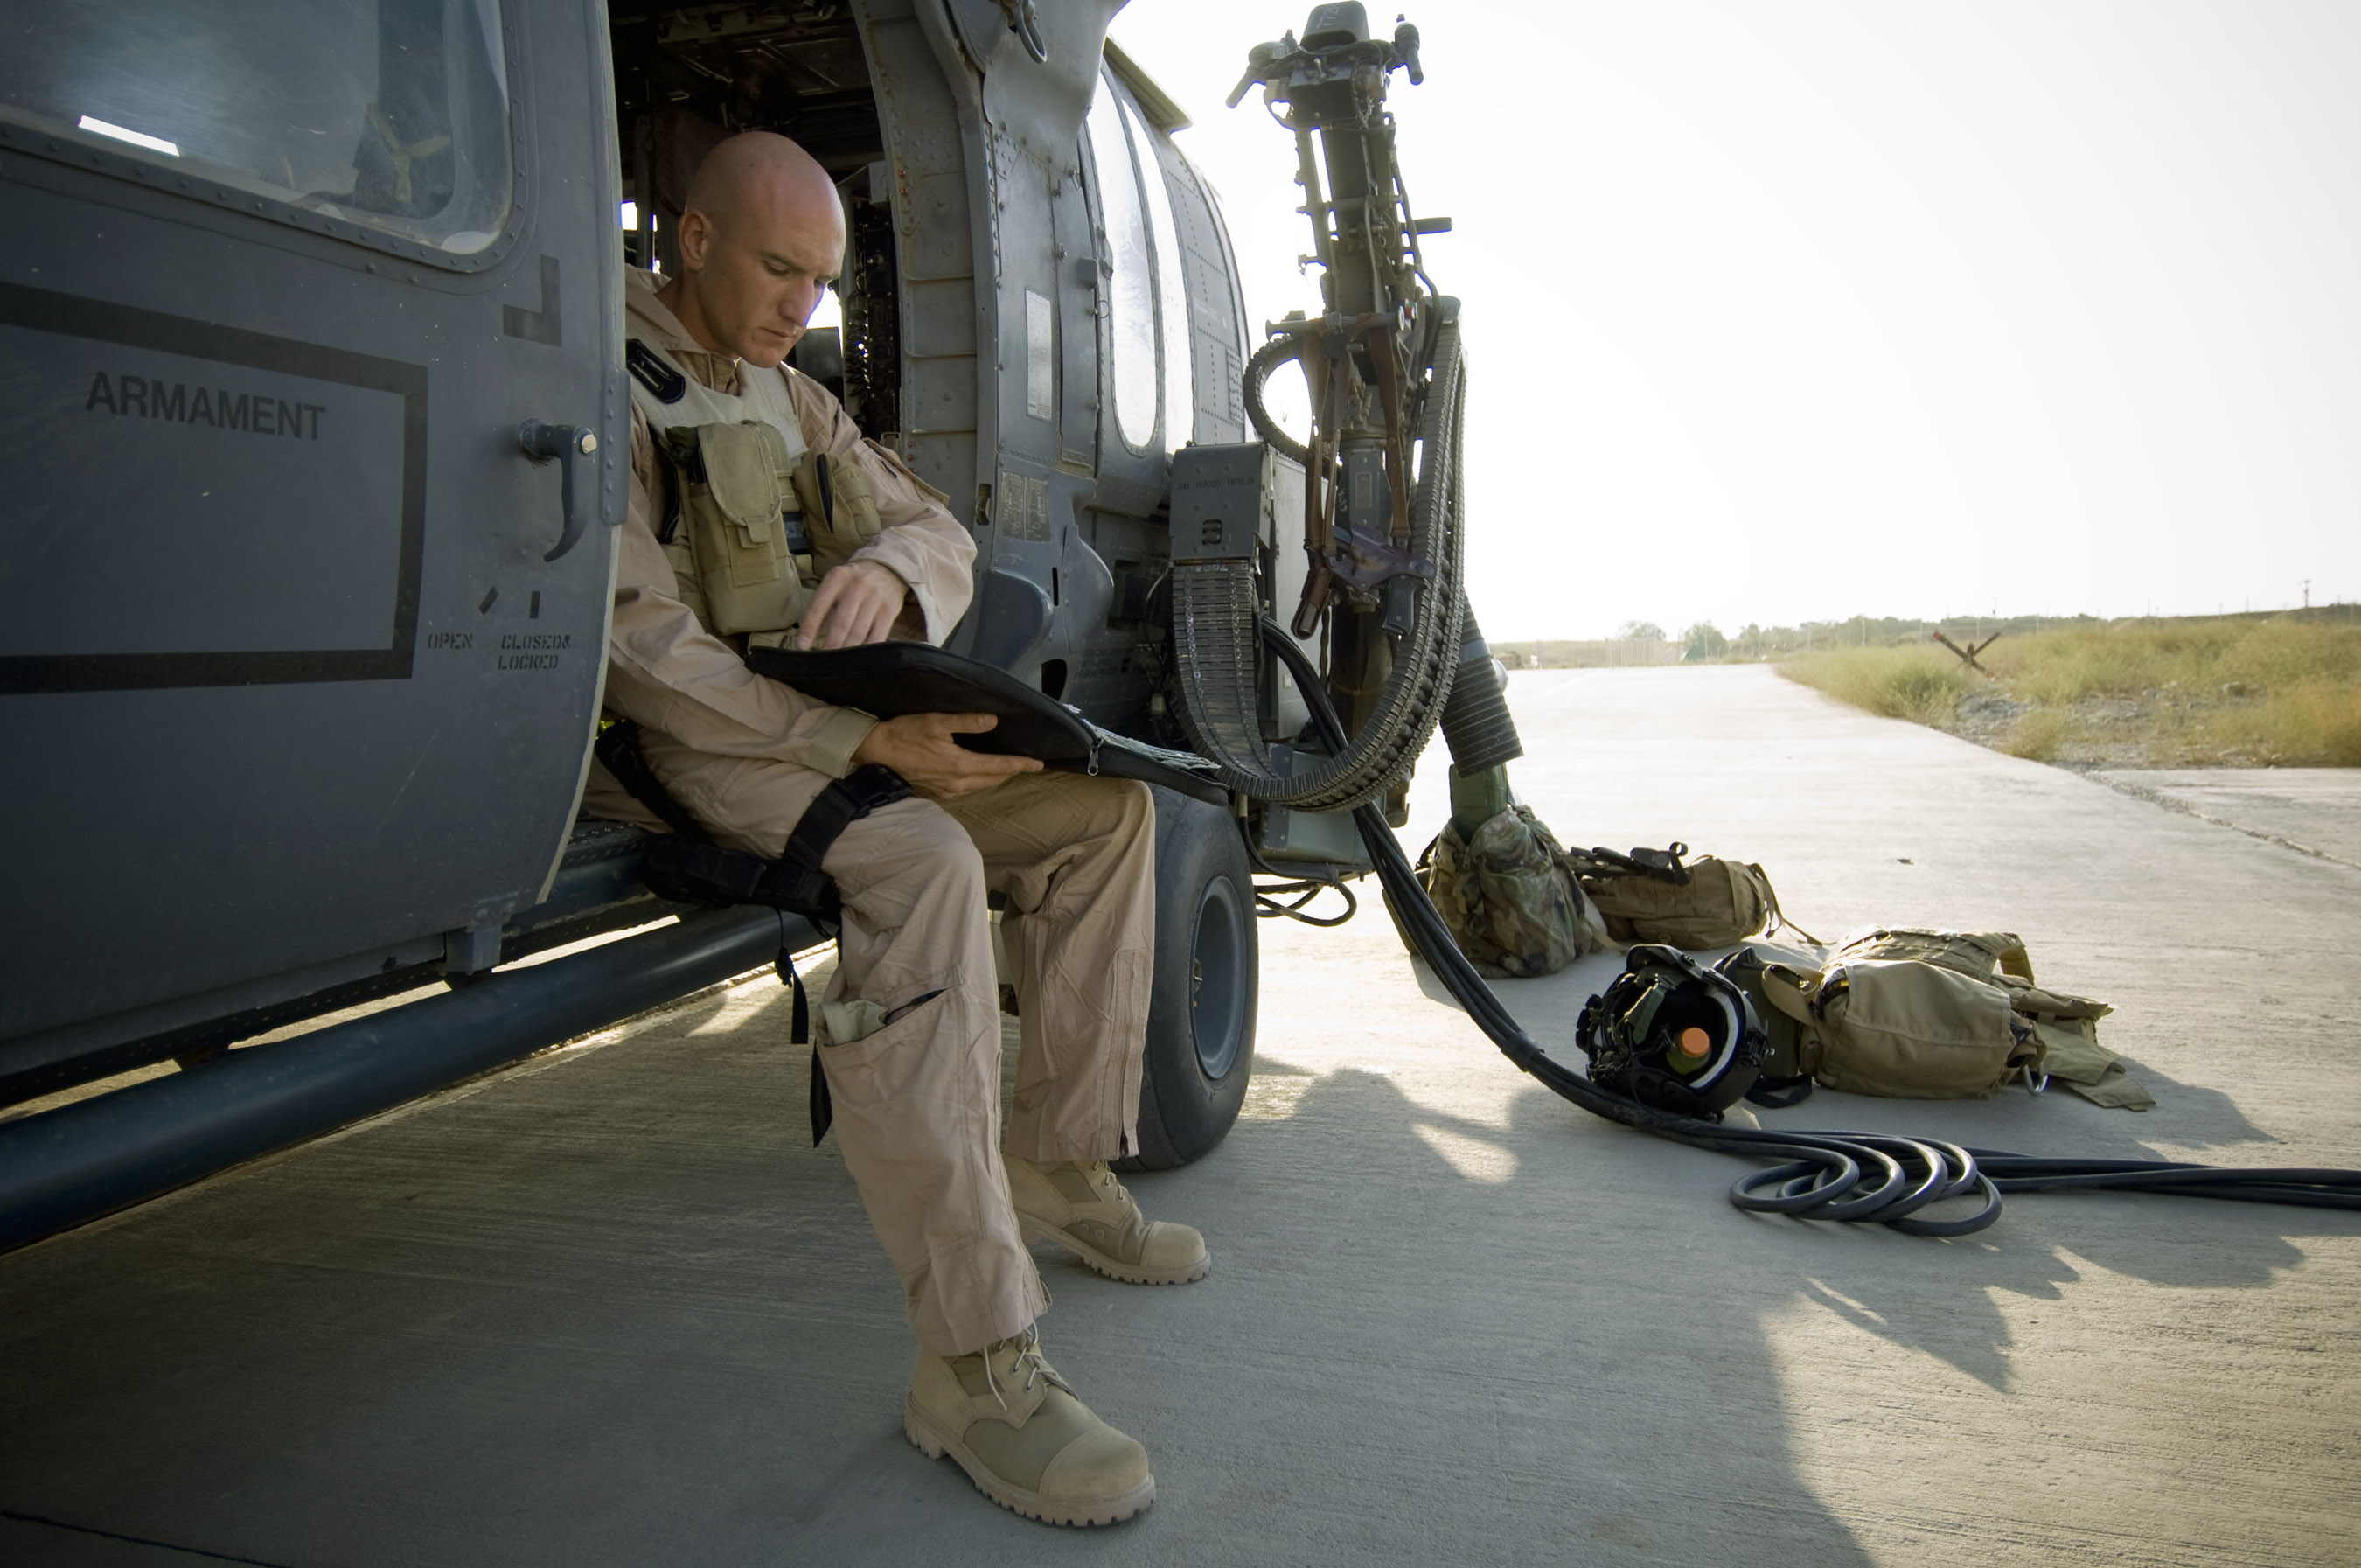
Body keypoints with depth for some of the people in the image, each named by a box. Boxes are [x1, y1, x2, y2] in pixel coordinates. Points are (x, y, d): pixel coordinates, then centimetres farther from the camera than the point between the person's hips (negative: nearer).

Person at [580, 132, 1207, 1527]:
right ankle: (976, 1364, -34)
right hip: (664, 749, -9)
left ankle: (1060, 1166, 9)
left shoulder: (792, 400, 18)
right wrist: (858, 741, -30)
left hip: (816, 725, 9)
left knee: (1103, 806, 2)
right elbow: (630, 644, -21)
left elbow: (941, 532, 12)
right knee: (923, 862, -37)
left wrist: (887, 569, -15)